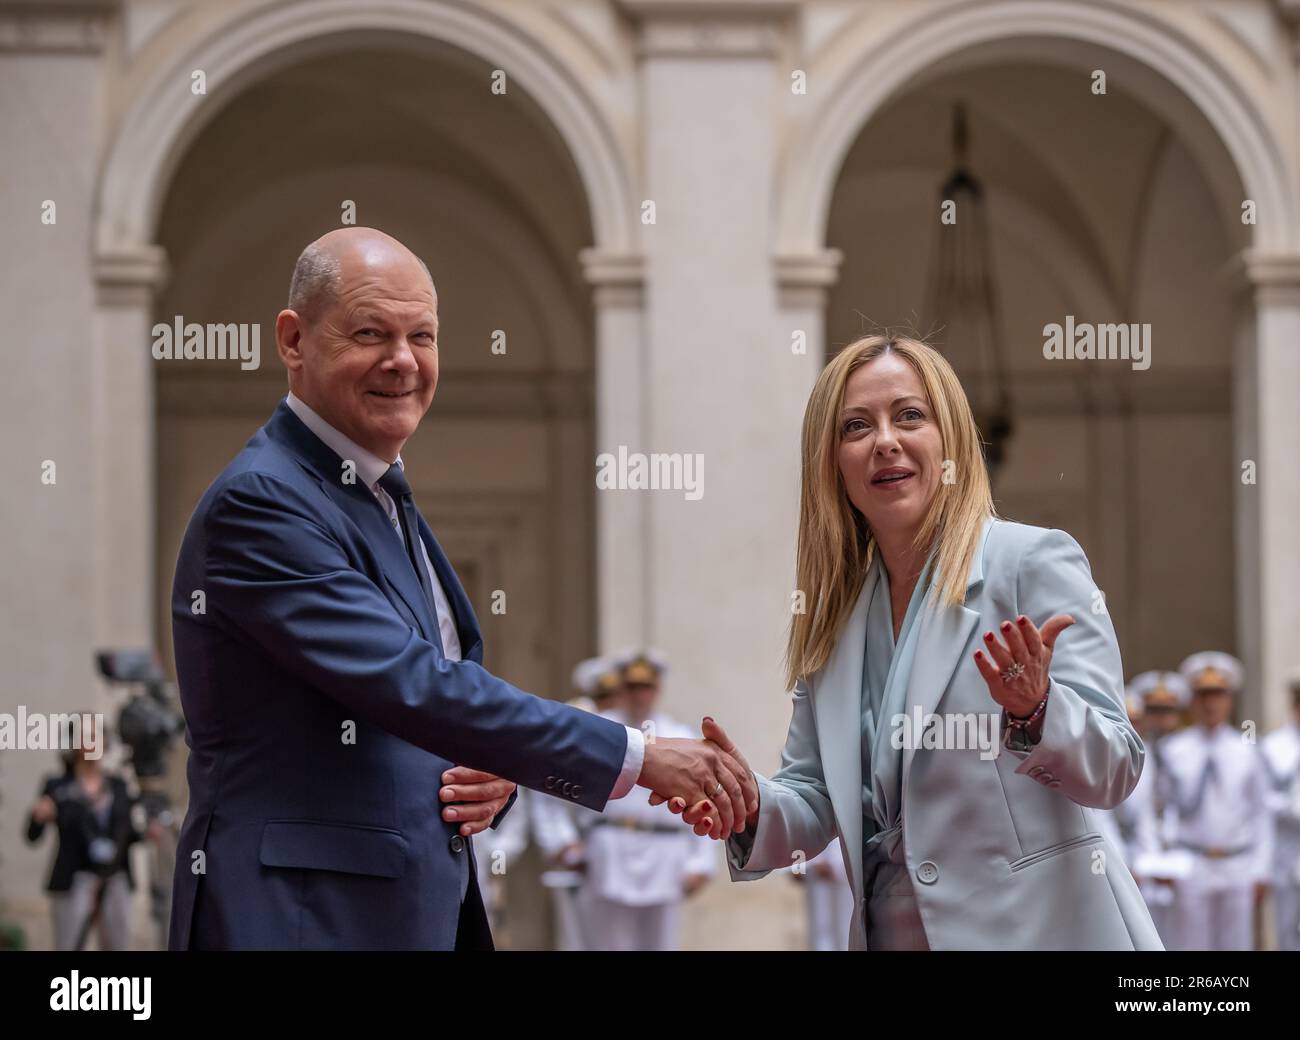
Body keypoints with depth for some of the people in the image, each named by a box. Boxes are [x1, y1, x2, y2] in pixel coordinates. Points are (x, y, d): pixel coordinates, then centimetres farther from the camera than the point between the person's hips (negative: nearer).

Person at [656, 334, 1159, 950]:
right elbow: (816, 801, 12)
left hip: (1036, 930, -5)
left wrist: (1033, 711, -28)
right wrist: (750, 804, -8)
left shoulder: (1034, 561, -7)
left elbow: (1114, 773, -10)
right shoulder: (837, 615, 10)